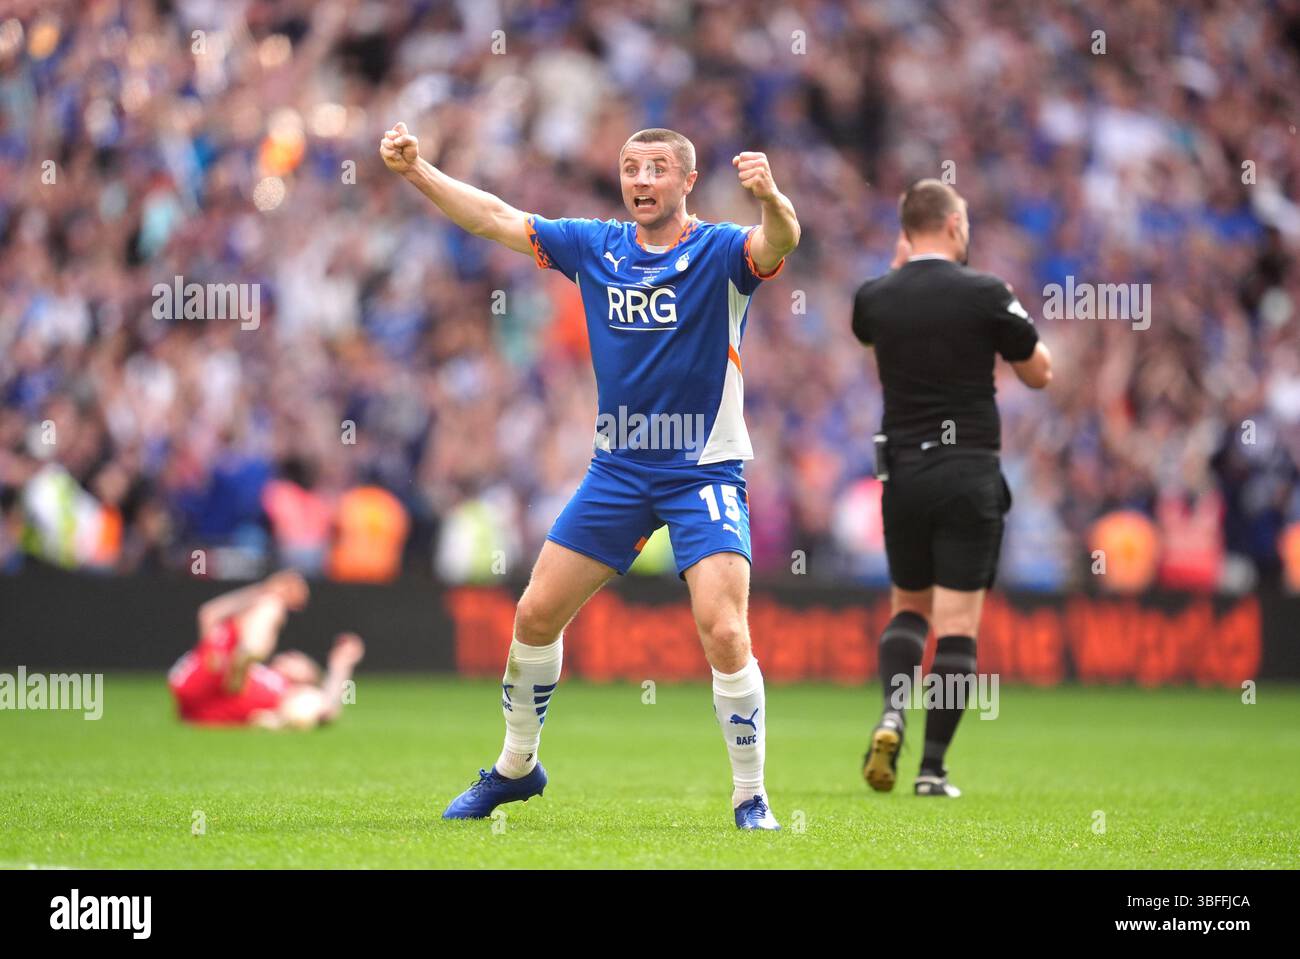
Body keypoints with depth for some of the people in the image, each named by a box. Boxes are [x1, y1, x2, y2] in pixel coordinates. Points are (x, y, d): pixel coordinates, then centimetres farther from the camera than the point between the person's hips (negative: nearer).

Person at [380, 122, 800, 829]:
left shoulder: (720, 252, -10)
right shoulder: (596, 248, 4)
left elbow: (779, 242, -31)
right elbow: (492, 218, 5)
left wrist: (770, 199, -53)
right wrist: (415, 170, -5)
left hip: (704, 474, -5)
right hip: (618, 470, 5)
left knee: (724, 632, -18)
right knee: (535, 614, 6)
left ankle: (751, 801, -4)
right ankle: (516, 765, 28)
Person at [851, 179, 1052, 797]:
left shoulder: (875, 298, 0)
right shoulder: (985, 294, -9)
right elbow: (1039, 374, 3)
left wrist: (899, 269, 27)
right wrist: (1014, 317, 16)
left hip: (903, 471, 3)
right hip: (970, 473, -3)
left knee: (908, 607, 20)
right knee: (957, 623, 0)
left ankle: (892, 714, -6)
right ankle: (932, 768, -3)